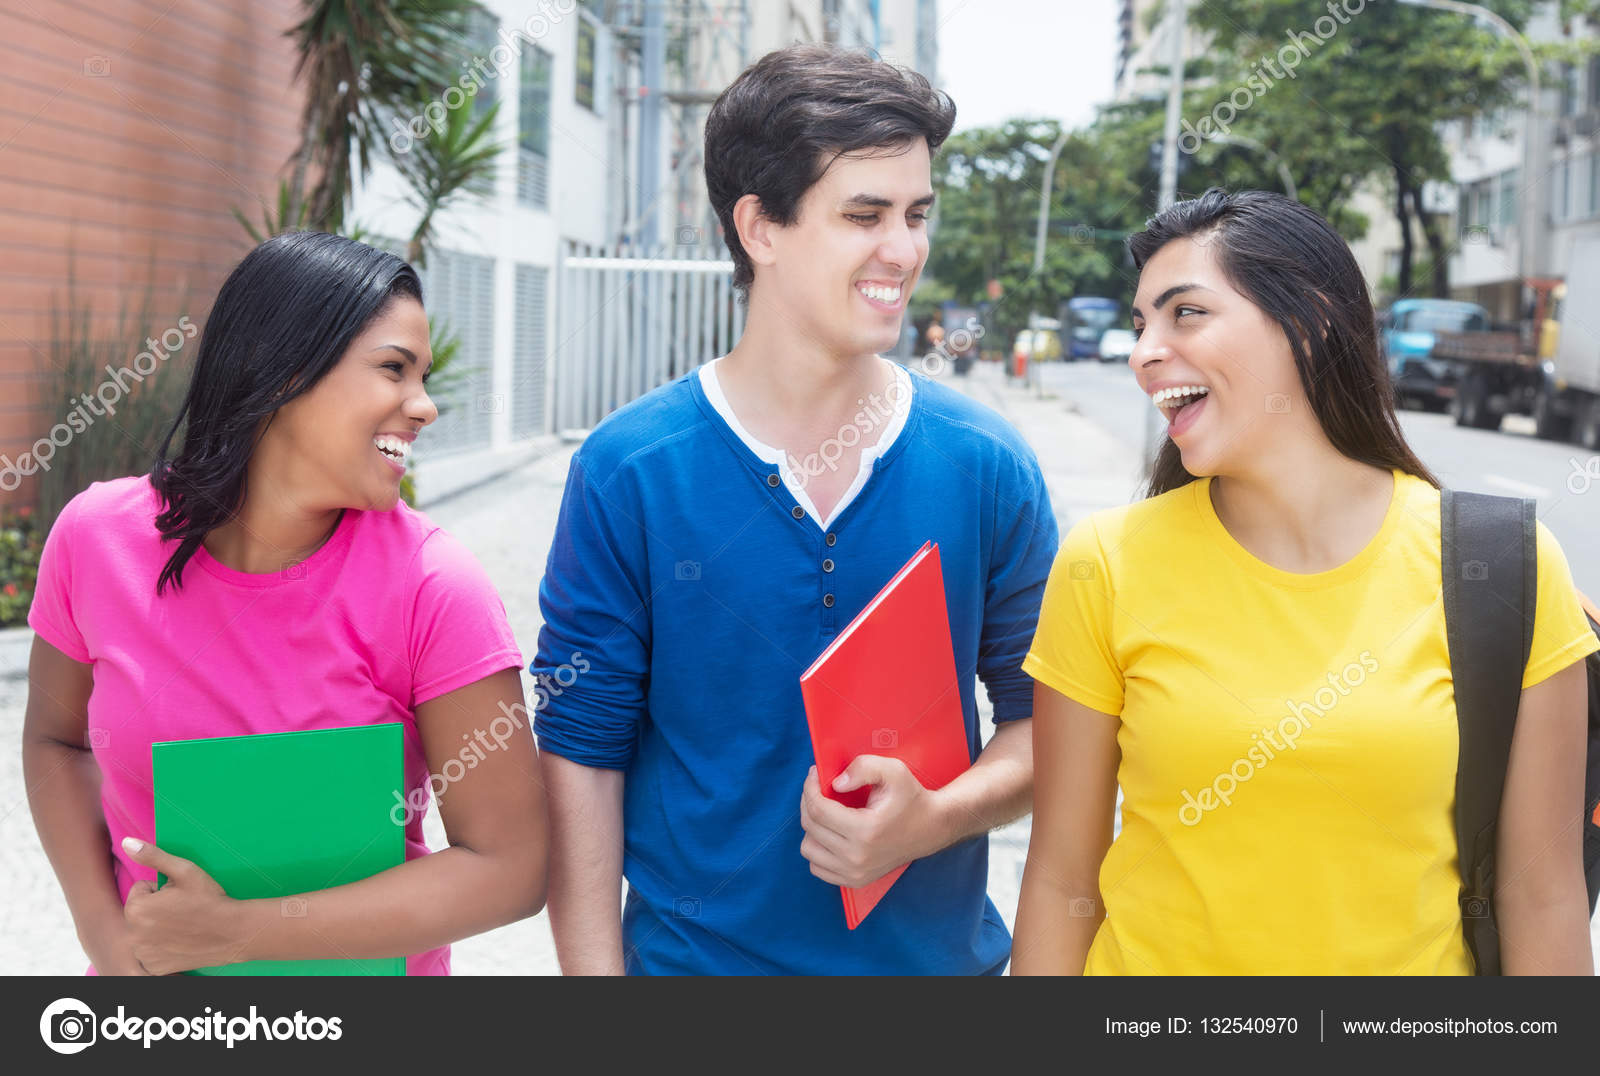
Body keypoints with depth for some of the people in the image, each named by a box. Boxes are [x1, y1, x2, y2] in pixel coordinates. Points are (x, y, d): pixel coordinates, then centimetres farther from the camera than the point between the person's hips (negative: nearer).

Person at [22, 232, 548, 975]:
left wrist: (238, 932, -23)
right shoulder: (97, 538, -14)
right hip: (151, 966, 2)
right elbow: (56, 738, 3)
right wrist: (105, 931, -11)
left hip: (365, 961, -2)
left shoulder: (433, 587, -23)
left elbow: (510, 866, -22)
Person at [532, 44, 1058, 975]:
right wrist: (593, 968, -10)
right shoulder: (629, 472, -10)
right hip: (693, 950, -1)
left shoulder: (987, 468, -5)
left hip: (936, 948, 2)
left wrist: (936, 818, -16)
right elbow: (581, 748, -7)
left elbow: (1045, 717, 1)